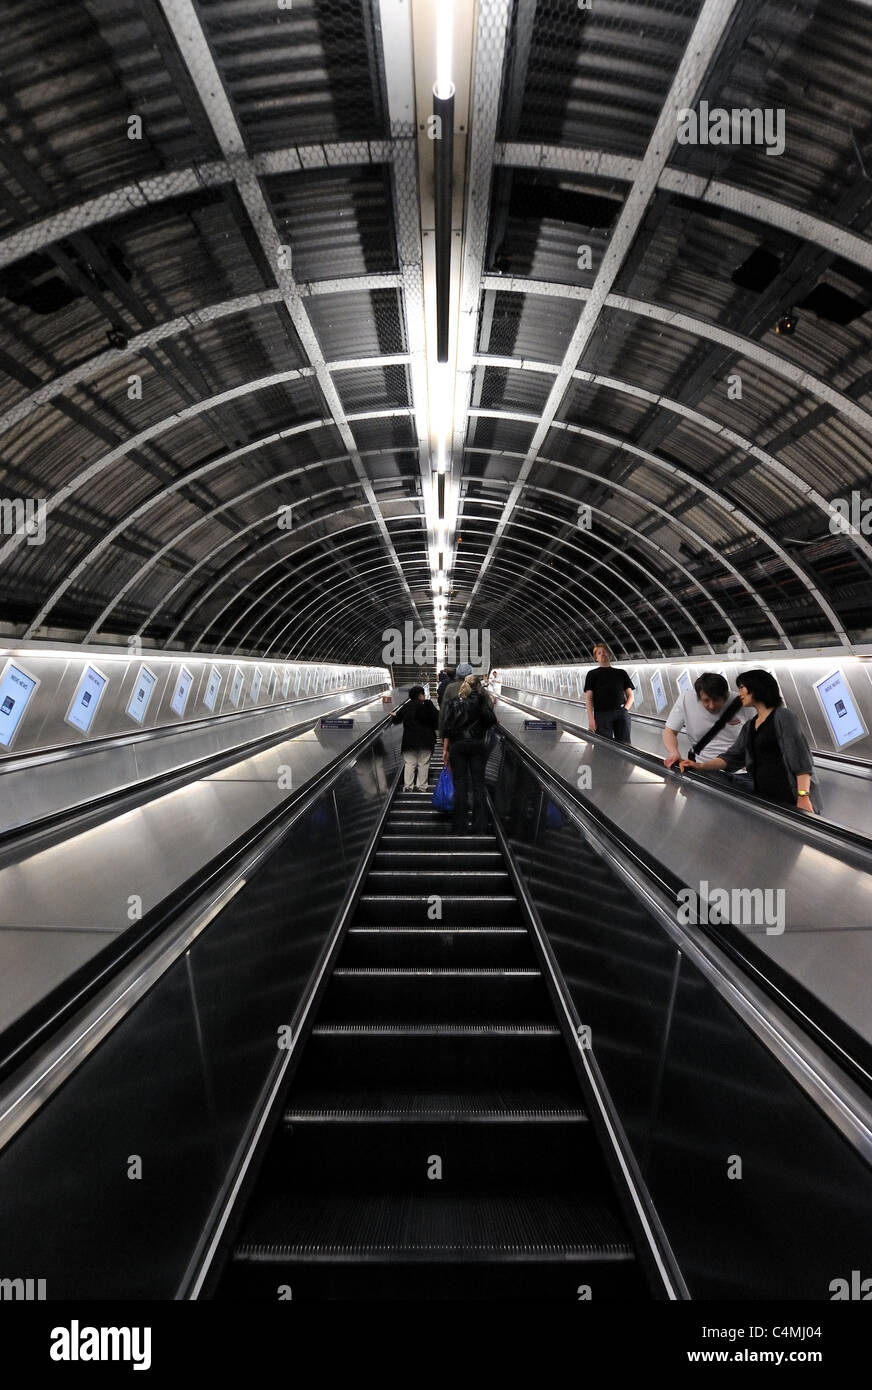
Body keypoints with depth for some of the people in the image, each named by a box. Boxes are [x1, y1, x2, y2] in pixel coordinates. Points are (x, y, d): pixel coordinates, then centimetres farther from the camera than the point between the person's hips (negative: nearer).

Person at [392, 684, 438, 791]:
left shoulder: (406, 706, 3)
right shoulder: (428, 705, -7)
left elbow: (396, 720, 12)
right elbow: (436, 719, -7)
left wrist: (393, 716, 33)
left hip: (409, 740, 2)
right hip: (425, 739, -2)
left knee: (409, 763, 5)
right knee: (423, 763, 4)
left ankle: (408, 786, 1)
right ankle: (421, 786, 5)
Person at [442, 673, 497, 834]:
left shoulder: (452, 702, 6)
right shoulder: (481, 699, 0)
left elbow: (447, 726, 0)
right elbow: (491, 720, -11)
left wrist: (445, 749, 2)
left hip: (457, 746, 1)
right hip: (478, 745, -1)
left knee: (460, 785, 4)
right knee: (478, 784, 4)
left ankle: (459, 828, 6)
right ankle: (479, 827, 5)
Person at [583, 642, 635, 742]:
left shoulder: (621, 673, 20)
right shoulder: (592, 674, 14)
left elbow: (630, 695, 18)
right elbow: (588, 698, 6)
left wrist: (625, 709, -1)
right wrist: (591, 719, -6)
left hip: (621, 713, 2)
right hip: (602, 714, -2)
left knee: (624, 744, -6)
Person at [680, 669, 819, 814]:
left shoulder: (783, 717, -3)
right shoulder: (749, 727, 18)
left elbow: (801, 759, -10)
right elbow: (731, 757, 13)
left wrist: (803, 797, -19)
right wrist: (700, 766, -1)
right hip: (764, 798, 6)